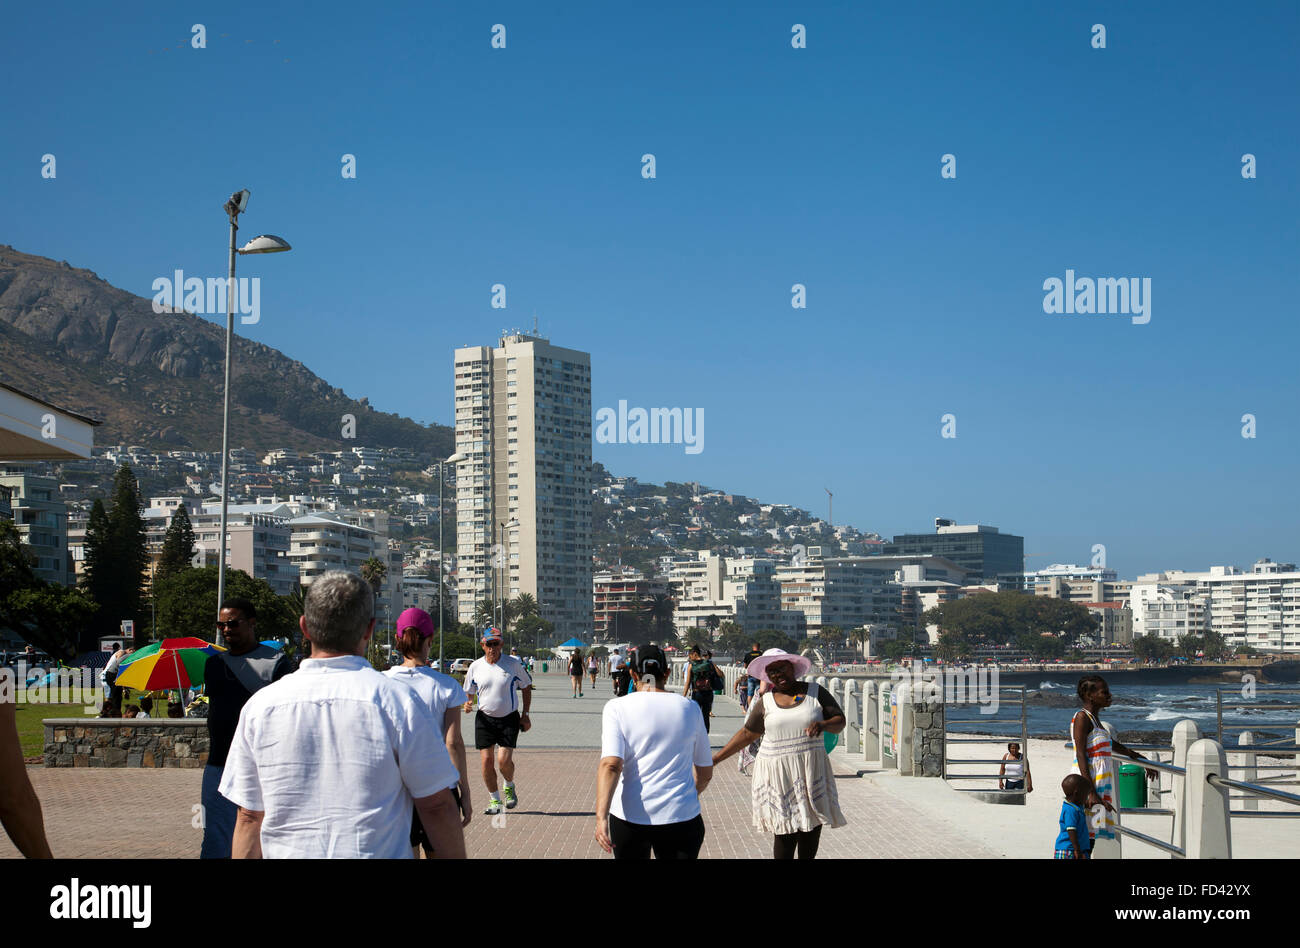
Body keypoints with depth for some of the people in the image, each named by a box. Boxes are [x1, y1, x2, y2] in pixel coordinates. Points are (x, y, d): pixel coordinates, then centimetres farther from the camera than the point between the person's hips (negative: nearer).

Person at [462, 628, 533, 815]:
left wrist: (525, 714, 3)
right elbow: (467, 692, 13)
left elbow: (526, 687, 8)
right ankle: (494, 801, 13)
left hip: (509, 719, -2)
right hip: (484, 719, 2)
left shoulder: (513, 664, -3)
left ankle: (509, 787, 19)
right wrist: (467, 704, -10)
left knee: (504, 760, -13)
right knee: (486, 760, -2)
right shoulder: (475, 666, 2)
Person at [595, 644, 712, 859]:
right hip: (682, 817, 1)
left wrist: (601, 817, -20)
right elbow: (705, 773, 14)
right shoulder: (689, 709, 7)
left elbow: (610, 765, -15)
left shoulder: (617, 708, -1)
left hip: (629, 816, -1)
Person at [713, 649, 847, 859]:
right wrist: (716, 759, 12)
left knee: (812, 829, 3)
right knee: (785, 833, -5)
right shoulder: (766, 701, 6)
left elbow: (840, 722, 4)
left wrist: (823, 725, -19)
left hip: (811, 770, 1)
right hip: (777, 771, -1)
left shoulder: (816, 692, 4)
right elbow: (747, 733, 13)